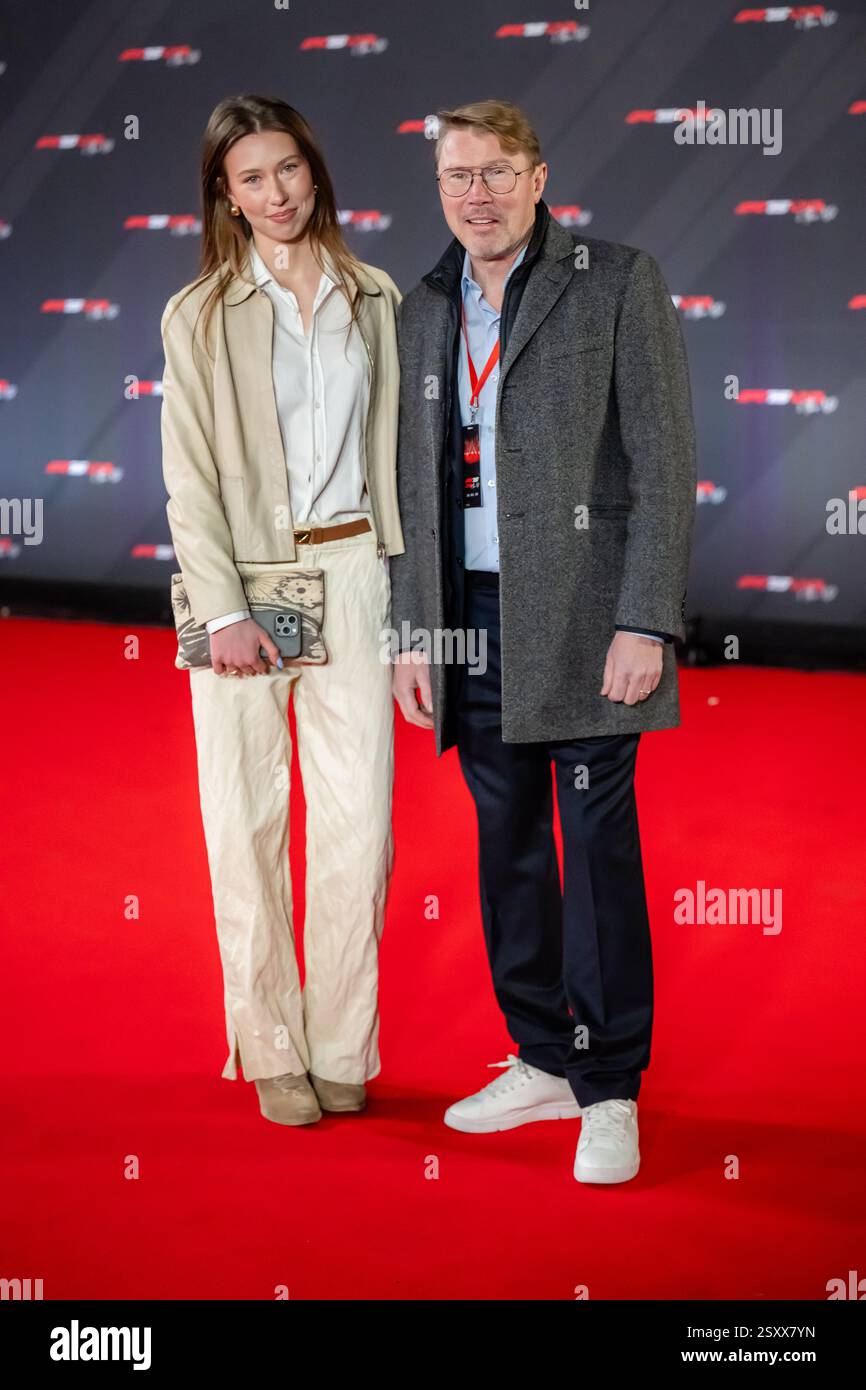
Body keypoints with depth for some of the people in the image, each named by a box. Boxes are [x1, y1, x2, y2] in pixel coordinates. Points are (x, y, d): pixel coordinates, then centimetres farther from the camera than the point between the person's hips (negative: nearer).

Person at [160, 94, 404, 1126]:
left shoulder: (374, 300, 10)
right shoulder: (198, 316, 2)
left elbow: (390, 450, 12)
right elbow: (189, 478, -2)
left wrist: (399, 581, 6)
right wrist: (223, 610, -12)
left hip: (349, 573, 2)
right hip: (241, 580, -2)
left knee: (359, 817, 0)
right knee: (247, 820, 2)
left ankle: (342, 1048, 14)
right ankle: (272, 1051, 15)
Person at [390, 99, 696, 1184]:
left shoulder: (618, 284, -2)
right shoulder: (423, 314, 13)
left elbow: (663, 463, -7)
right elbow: (414, 486, 15)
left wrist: (645, 623, -14)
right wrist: (410, 632, 9)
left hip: (582, 616, -5)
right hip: (473, 617, 5)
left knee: (597, 845, -3)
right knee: (507, 845, 10)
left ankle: (609, 1091, 6)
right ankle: (542, 1061, 23)